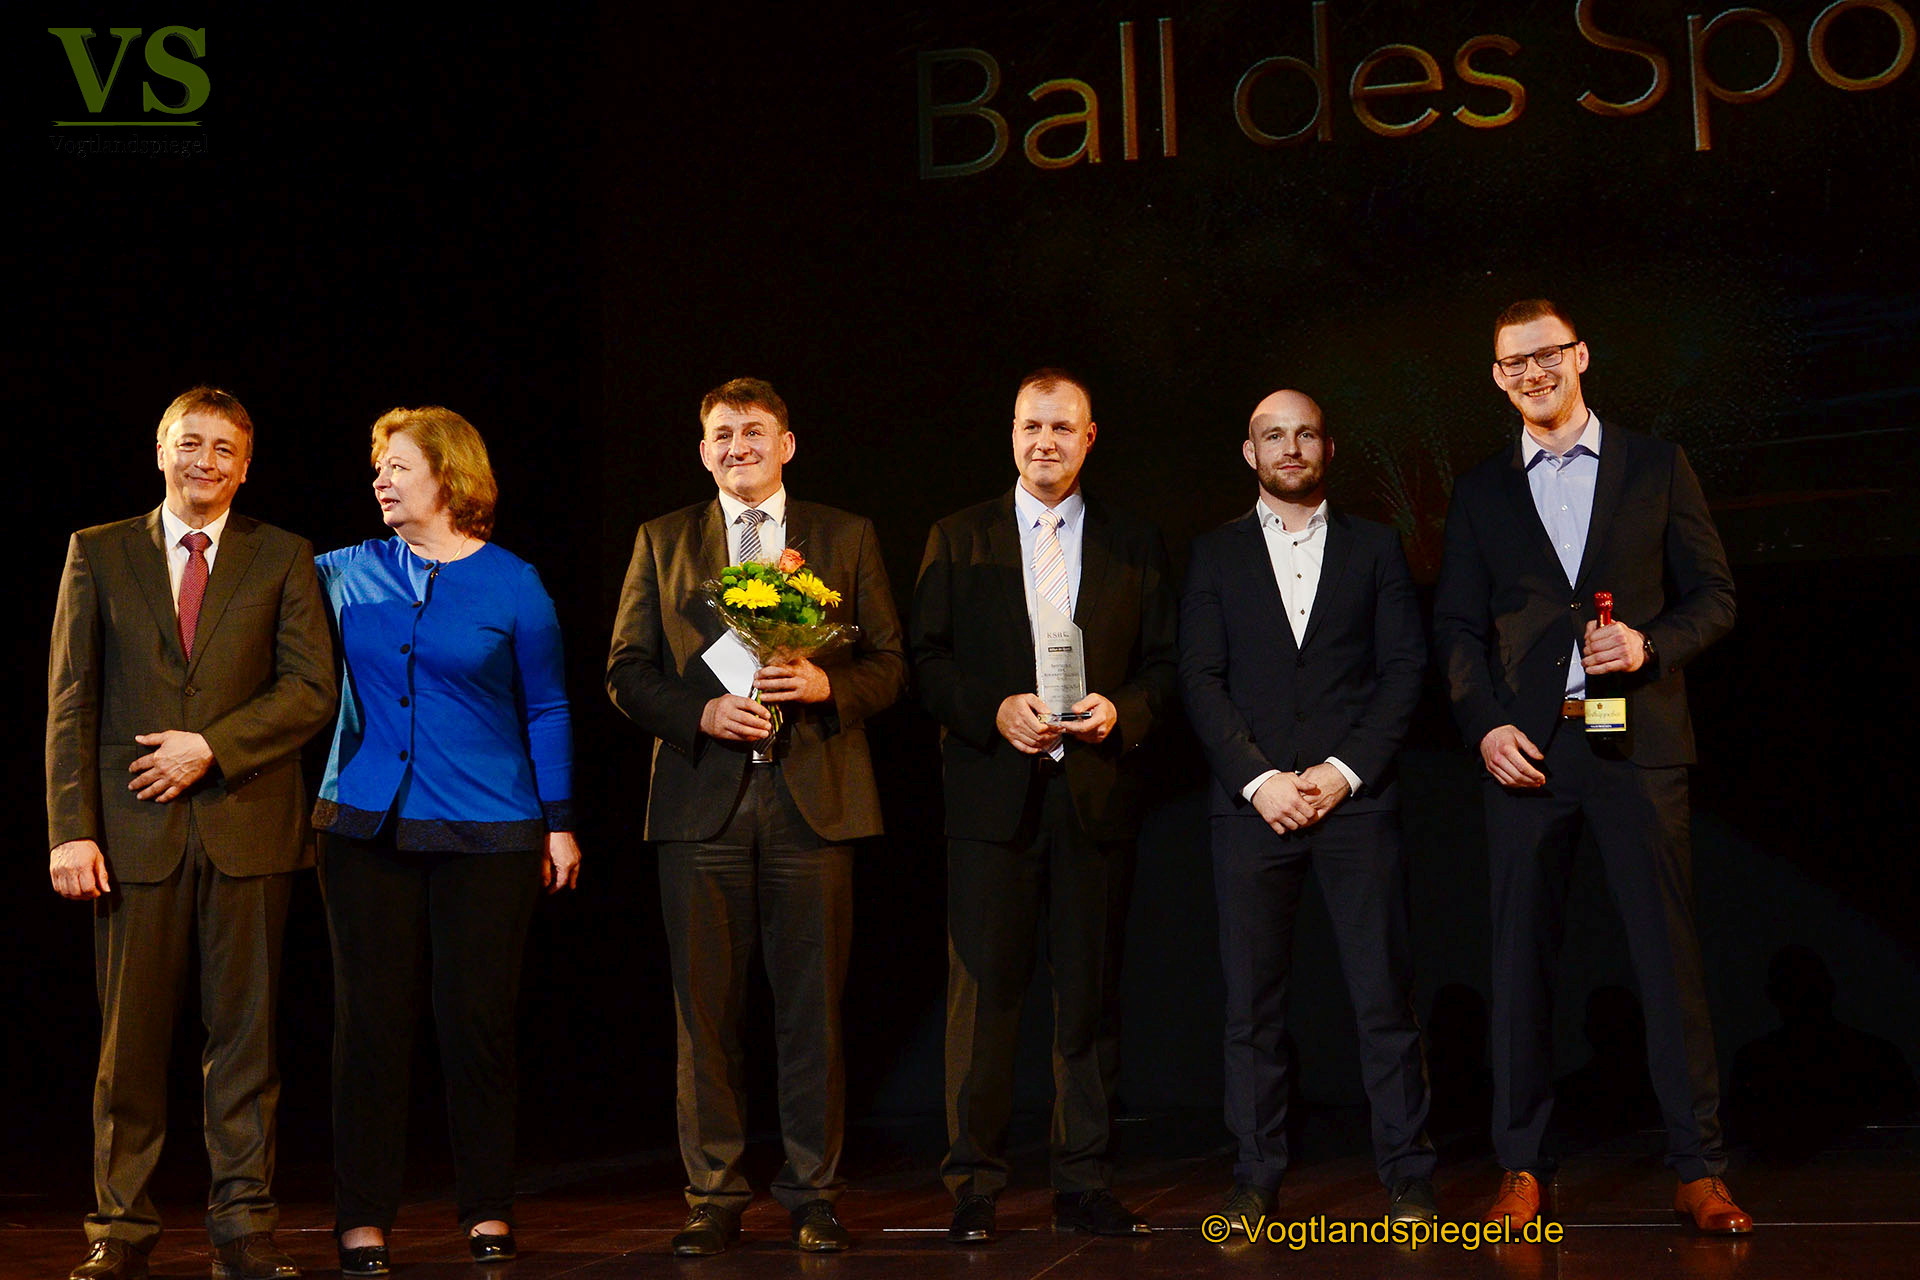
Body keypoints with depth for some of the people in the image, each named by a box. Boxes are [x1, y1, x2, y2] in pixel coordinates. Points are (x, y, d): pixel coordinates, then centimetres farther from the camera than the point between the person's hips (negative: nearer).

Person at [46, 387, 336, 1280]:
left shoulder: (282, 559, 9)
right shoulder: (97, 554, 10)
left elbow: (311, 690, 0)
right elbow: (70, 703, 4)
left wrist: (211, 747, -11)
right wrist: (71, 828, -5)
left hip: (247, 827, 0)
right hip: (135, 831, 0)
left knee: (244, 1032, 3)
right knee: (129, 1038, 2)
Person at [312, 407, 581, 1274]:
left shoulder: (511, 584, 1)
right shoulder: (346, 573, 8)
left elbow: (546, 709, 5)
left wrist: (559, 825, 3)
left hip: (486, 832, -2)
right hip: (363, 827, 2)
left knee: (477, 1024, 1)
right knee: (370, 1023, 2)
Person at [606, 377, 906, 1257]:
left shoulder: (847, 539, 11)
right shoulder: (662, 542, 12)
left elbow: (888, 665, 8)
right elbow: (628, 672, 8)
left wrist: (825, 683, -12)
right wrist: (703, 713, -9)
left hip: (814, 797, 0)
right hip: (701, 800, 1)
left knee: (813, 1007, 2)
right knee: (704, 1010, 4)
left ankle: (813, 1193, 13)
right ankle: (713, 1195, 13)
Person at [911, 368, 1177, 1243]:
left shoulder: (1135, 546, 12)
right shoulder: (958, 540, 9)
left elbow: (1165, 667, 9)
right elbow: (928, 661, 4)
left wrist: (1120, 711, -11)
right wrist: (994, 711, -12)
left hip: (1098, 792, 1)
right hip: (993, 794, -1)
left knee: (1090, 993, 4)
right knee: (983, 991, -2)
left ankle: (1083, 1185, 12)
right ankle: (973, 1186, 5)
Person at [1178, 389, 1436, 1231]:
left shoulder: (1374, 548, 12)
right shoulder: (1216, 555, 12)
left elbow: (1405, 667, 5)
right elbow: (1201, 680, 4)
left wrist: (1344, 771, -7)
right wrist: (1260, 779, -8)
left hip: (1356, 795, 0)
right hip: (1252, 803, 0)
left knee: (1385, 993, -3)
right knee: (1253, 1002, 0)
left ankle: (1406, 1177, 4)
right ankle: (1255, 1179, 6)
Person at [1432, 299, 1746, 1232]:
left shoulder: (1655, 467, 9)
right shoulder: (1480, 492, 13)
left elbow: (1713, 596, 8)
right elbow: (1456, 625, 10)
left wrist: (1650, 645, -11)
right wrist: (1485, 724, -4)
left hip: (1637, 742, -1)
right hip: (1527, 748, 1)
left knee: (1669, 952, -2)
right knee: (1522, 956, 2)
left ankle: (1697, 1168, 5)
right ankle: (1522, 1166, 9)